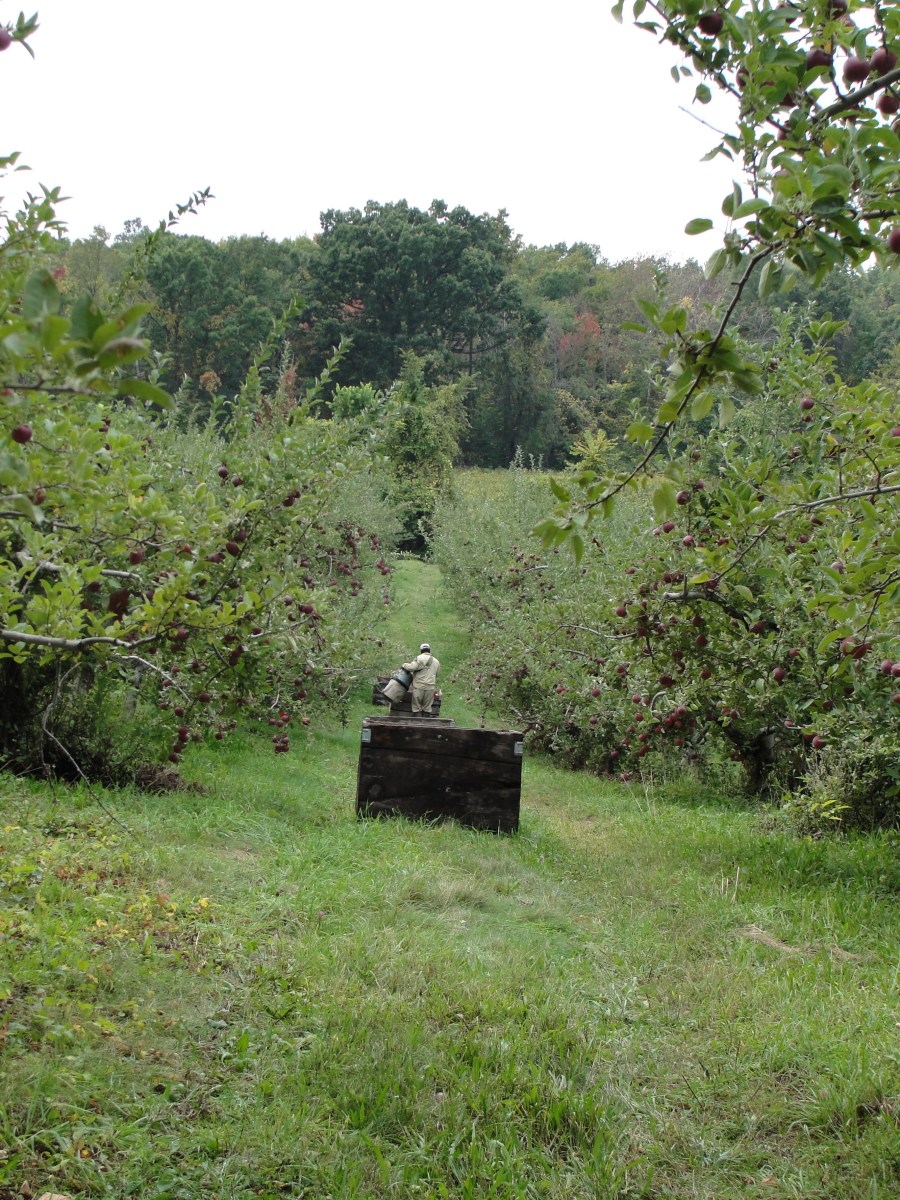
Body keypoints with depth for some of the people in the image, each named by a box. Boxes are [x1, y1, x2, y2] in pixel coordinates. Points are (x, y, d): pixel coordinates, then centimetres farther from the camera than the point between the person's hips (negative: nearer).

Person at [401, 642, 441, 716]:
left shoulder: (419, 658, -5)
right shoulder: (436, 662, 14)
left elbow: (412, 667, -17)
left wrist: (404, 665, 0)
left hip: (418, 686, -4)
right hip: (430, 687, 4)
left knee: (416, 707, 4)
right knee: (427, 708, 9)